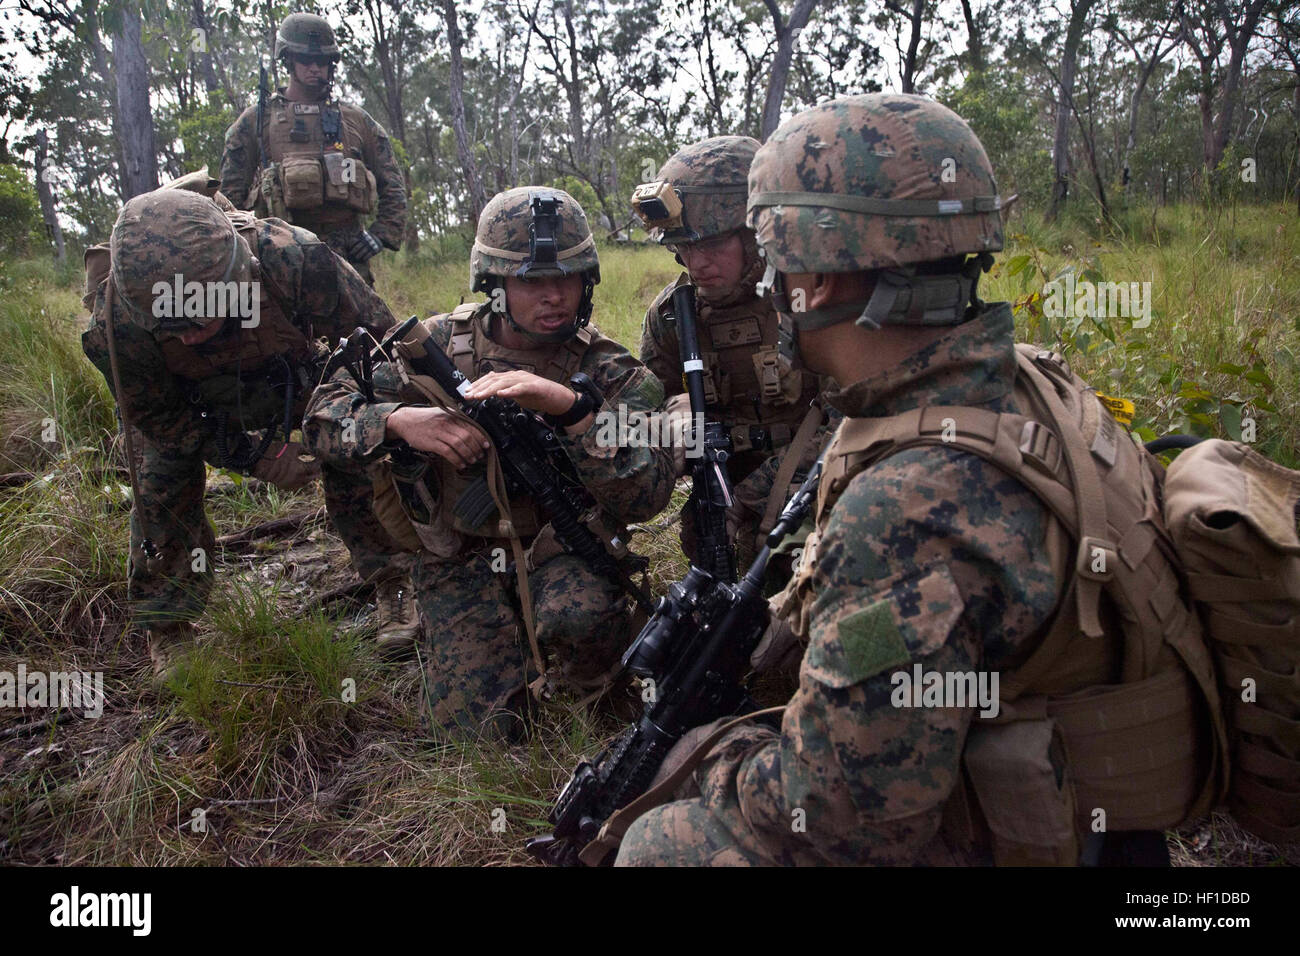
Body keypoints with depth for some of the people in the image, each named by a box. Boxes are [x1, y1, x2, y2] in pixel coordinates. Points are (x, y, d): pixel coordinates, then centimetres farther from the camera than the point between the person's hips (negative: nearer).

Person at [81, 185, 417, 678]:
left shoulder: (293, 259, -43)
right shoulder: (118, 315, -38)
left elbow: (372, 334, -26)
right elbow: (151, 414, -20)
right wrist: (254, 456, -24)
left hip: (290, 377, 0)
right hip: (187, 402, 0)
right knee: (162, 490, -8)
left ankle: (394, 583, 10)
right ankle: (166, 627, 13)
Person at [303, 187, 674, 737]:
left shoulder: (613, 374, -9)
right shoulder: (438, 345, -3)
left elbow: (648, 494, -23)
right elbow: (324, 416, -3)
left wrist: (571, 406, -36)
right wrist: (399, 420, -24)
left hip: (562, 547, -1)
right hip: (463, 564, 2)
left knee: (579, 615, -36)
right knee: (473, 731, -9)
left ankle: (603, 689, -1)